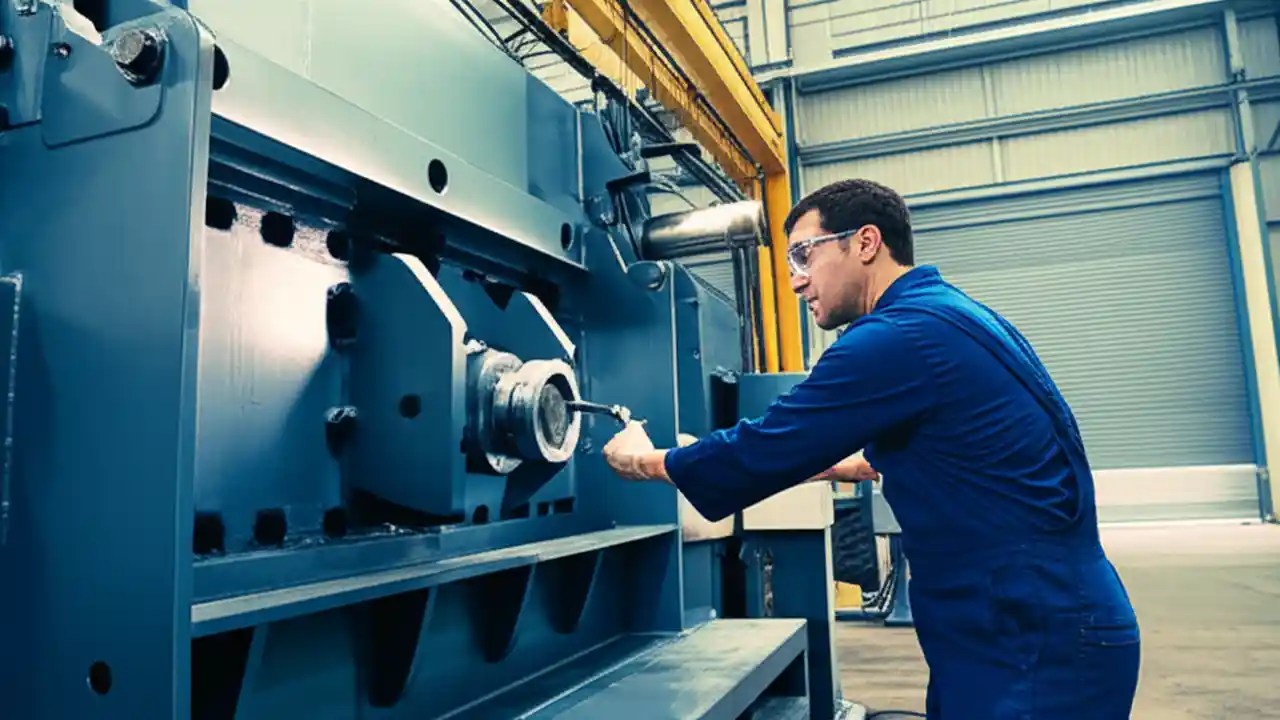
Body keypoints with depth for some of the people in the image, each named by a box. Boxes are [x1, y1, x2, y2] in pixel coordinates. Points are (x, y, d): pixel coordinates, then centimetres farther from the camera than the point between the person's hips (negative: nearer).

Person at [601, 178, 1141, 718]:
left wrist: (645, 461, -2)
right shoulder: (954, 314, 11)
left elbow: (764, 449, -16)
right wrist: (871, 463, 30)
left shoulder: (900, 335, -21)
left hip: (1038, 646, -10)